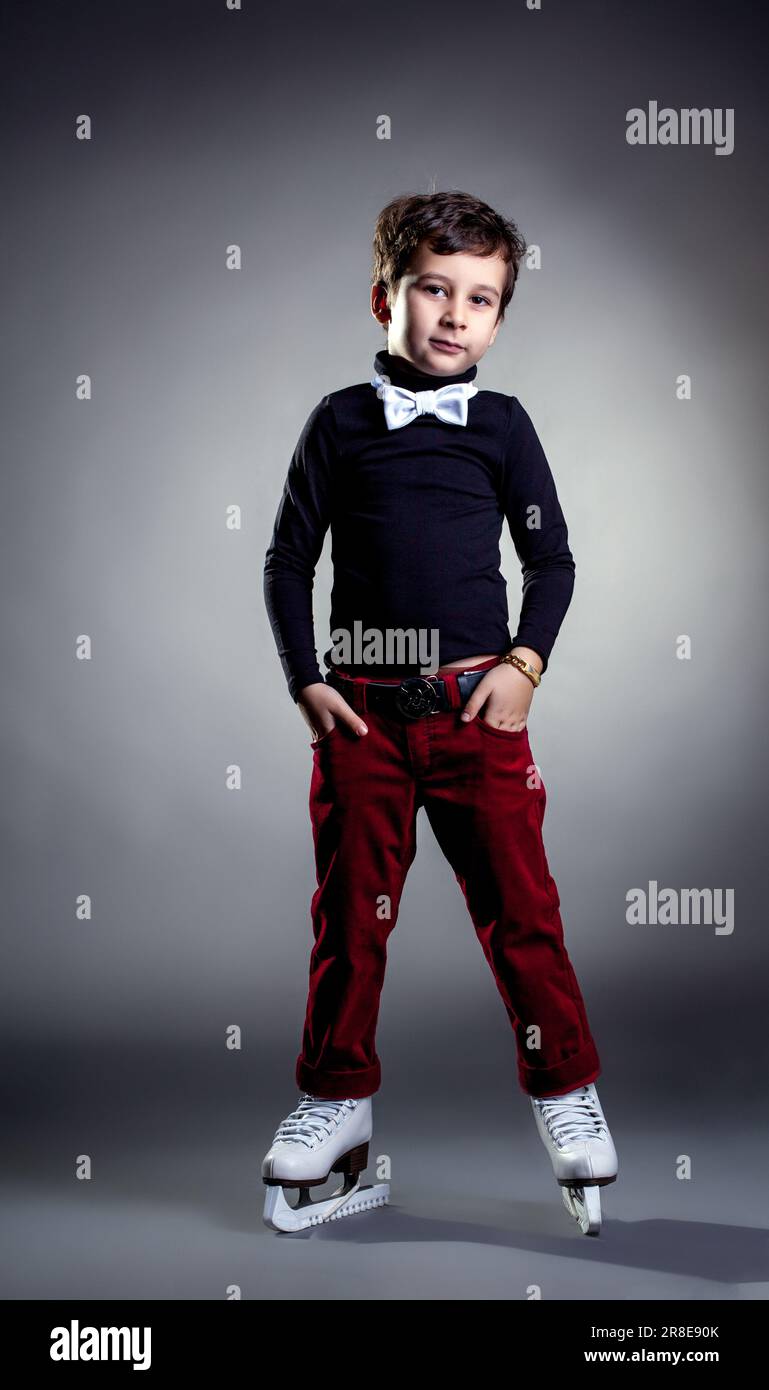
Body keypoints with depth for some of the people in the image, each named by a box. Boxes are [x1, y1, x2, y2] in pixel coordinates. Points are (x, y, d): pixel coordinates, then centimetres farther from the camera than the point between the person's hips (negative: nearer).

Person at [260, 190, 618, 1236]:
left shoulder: (502, 425, 6)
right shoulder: (341, 422, 5)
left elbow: (551, 558, 10)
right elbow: (289, 560, 8)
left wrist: (525, 662, -3)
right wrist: (306, 682, 0)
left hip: (478, 700, 0)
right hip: (362, 705, 1)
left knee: (520, 904, 1)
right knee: (351, 910, 8)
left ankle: (566, 1091, 18)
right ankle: (337, 1098, 23)